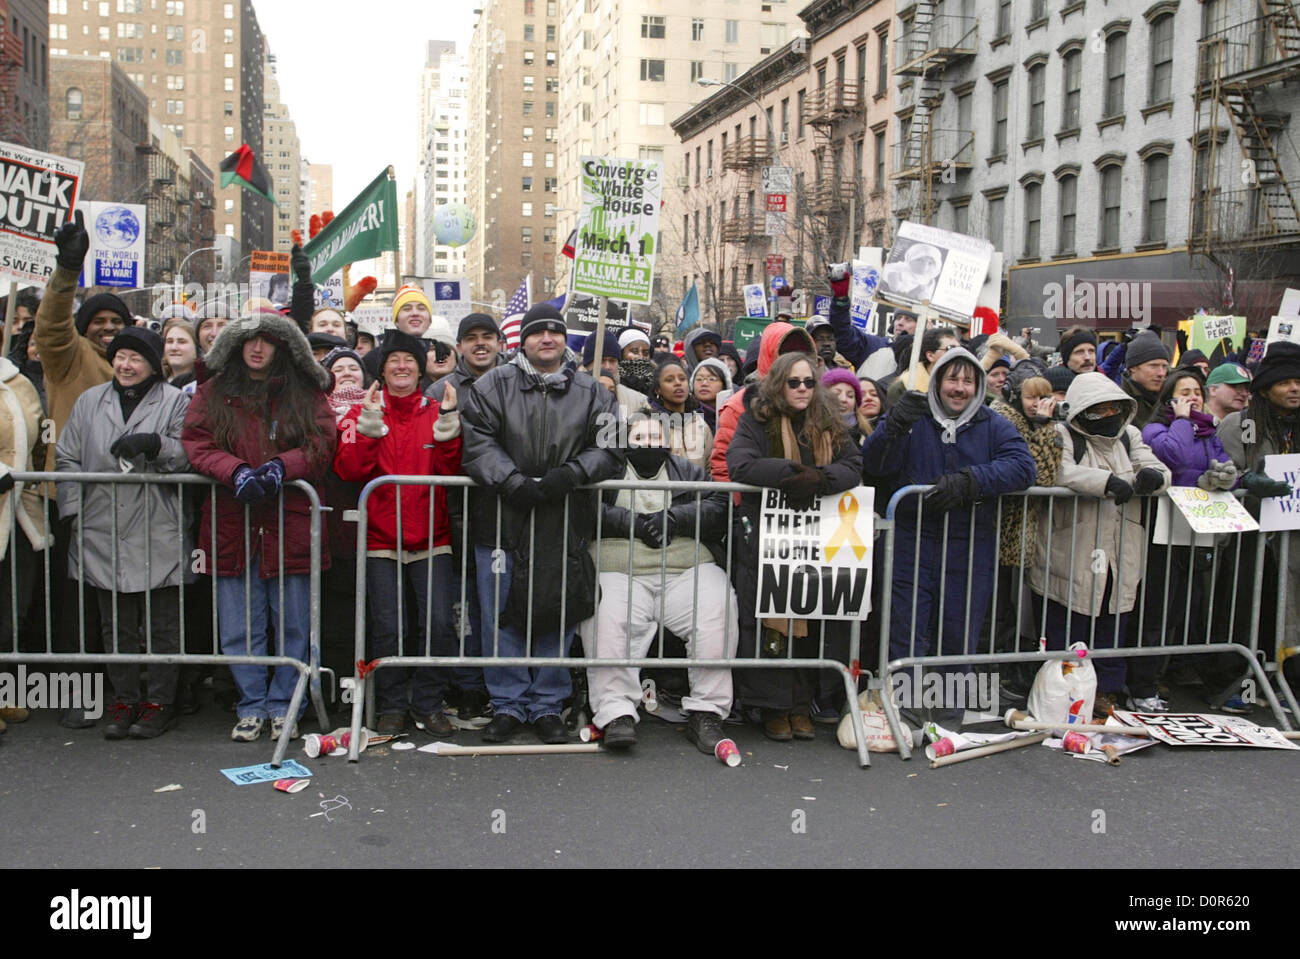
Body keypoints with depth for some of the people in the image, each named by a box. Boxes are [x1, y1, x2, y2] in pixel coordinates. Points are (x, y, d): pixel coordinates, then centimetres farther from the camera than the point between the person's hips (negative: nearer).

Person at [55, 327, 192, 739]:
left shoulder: (175, 402, 4)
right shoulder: (90, 402, 14)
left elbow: (188, 457, -4)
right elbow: (67, 458, 15)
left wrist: (153, 444, -22)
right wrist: (76, 512, 5)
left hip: (158, 534, -3)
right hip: (103, 532, 4)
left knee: (161, 624, 2)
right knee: (116, 624, 10)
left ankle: (160, 701, 13)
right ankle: (125, 701, 21)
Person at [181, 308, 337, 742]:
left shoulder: (307, 395, 7)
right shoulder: (212, 393, 10)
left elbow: (322, 446, -1)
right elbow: (195, 443, 0)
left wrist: (280, 466, -17)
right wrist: (236, 471, -18)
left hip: (291, 523, -1)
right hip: (233, 523, 1)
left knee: (293, 624, 5)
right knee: (240, 627, 7)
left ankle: (283, 705, 18)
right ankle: (252, 707, 19)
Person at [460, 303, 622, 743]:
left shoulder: (592, 393, 9)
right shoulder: (492, 386, 5)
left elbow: (610, 448, 3)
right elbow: (477, 443, -4)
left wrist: (571, 473, -14)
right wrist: (513, 481, -18)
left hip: (565, 523, 1)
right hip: (502, 521, 0)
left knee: (558, 615, 5)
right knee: (502, 616, 5)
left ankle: (547, 704, 20)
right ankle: (508, 704, 19)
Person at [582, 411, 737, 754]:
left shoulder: (688, 472, 25)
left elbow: (719, 506, 6)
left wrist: (672, 519, -7)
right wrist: (636, 524, -8)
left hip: (687, 571, 1)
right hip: (621, 574, -1)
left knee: (718, 607, -29)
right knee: (606, 619, -33)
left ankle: (706, 712, -23)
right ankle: (617, 712, -31)